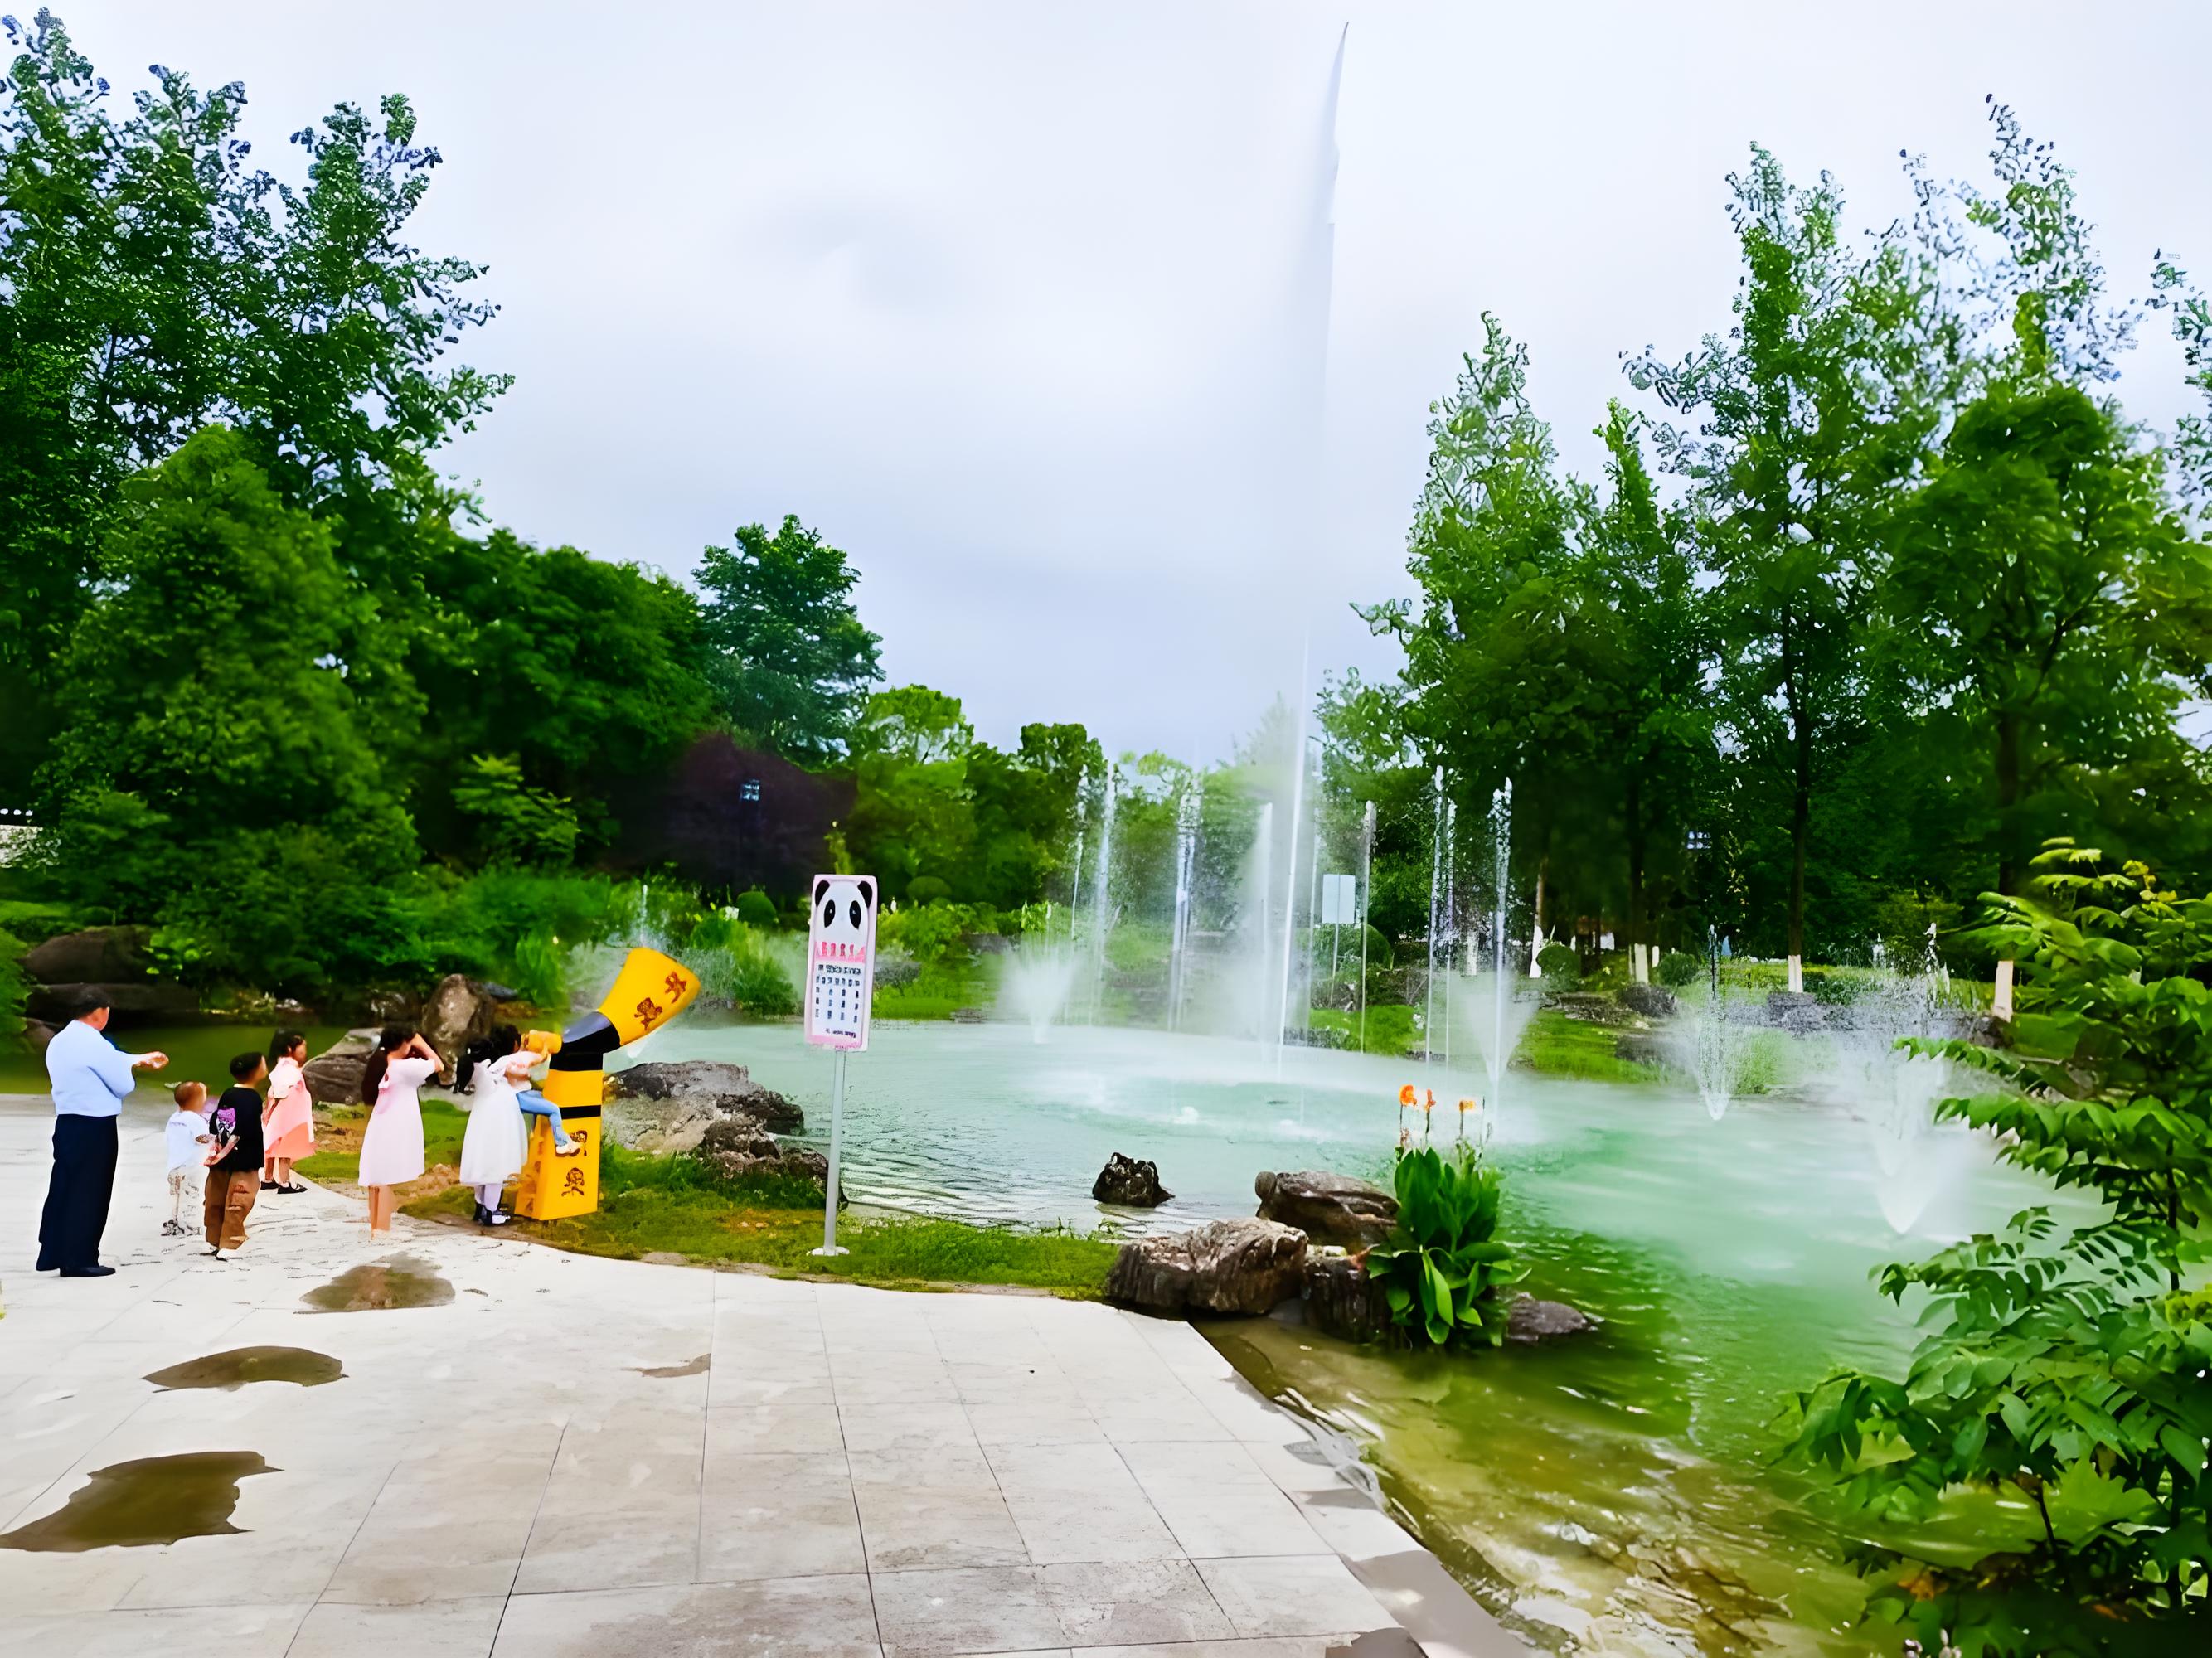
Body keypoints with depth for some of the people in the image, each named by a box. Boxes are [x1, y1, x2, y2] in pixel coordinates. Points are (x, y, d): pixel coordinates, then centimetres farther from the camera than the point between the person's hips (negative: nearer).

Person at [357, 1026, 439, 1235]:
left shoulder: (379, 1064, 6)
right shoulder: (406, 1067, -16)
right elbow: (439, 1065, -11)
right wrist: (422, 1044, -1)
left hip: (378, 1131, 8)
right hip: (394, 1132, -8)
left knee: (376, 1179, 12)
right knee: (387, 1180, -4)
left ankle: (375, 1226, 20)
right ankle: (383, 1229, -1)